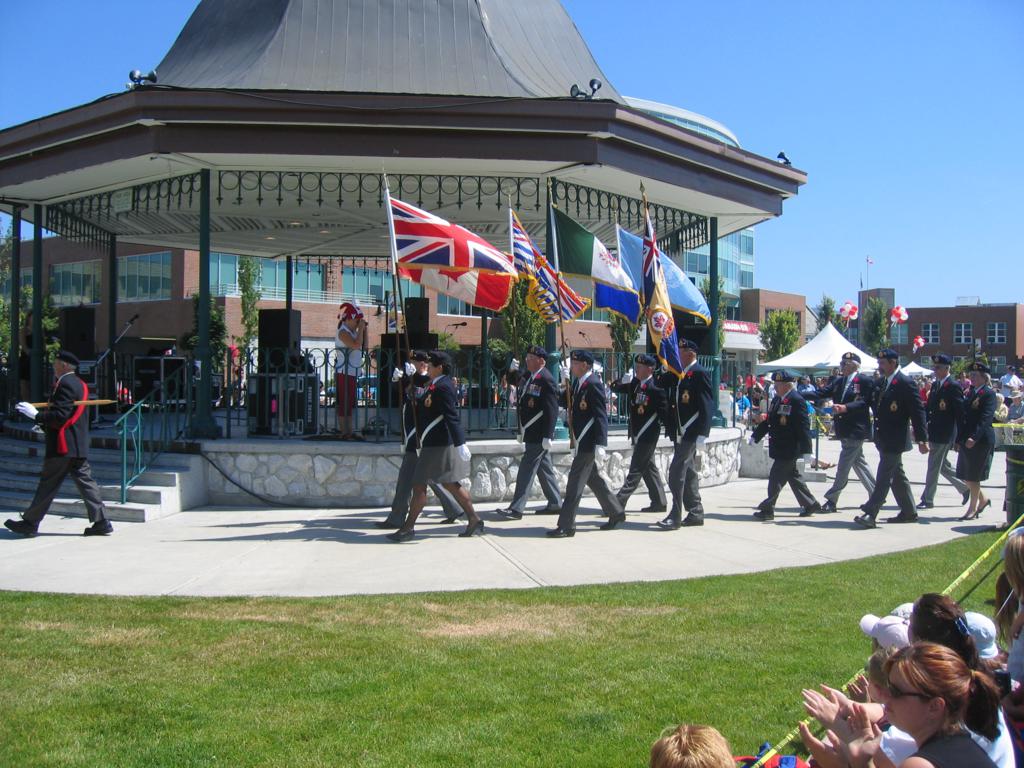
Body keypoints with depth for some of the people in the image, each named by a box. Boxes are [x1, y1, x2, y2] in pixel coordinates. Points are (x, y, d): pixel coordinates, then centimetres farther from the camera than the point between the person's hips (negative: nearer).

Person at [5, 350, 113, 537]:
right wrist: (44, 424, 19)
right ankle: (101, 522, 4)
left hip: (63, 446, -9)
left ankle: (30, 523, 9)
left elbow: (60, 416, -22)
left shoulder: (65, 384, -14)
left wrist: (36, 414, -15)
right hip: (79, 446, 9)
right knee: (85, 481, 7)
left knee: (48, 484, 0)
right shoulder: (79, 384, 15)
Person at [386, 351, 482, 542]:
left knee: (419, 485, -3)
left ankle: (408, 528, 4)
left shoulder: (442, 387, -17)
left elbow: (452, 417, -23)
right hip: (433, 444, 10)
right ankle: (474, 520, 19)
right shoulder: (433, 385, 13)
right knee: (450, 484, 14)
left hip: (437, 445, -10)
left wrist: (460, 444, -26)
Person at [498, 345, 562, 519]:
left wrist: (547, 436, -21)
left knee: (527, 468, -8)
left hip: (538, 435, -9)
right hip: (530, 433, 9)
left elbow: (552, 410, -19)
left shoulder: (546, 380, -15)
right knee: (544, 468, 15)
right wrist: (521, 430, 18)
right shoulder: (527, 377, 13)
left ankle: (516, 508, -7)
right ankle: (555, 504, 24)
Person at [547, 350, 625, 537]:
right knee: (592, 478, 19)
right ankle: (616, 512, 32)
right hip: (580, 441, 9)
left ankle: (566, 526, -2)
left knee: (575, 483, -6)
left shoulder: (594, 384, -16)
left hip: (588, 443, -9)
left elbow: (601, 416, -20)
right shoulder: (577, 383, 11)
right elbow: (565, 401, 11)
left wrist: (600, 444, -24)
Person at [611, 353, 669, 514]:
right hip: (637, 434, 8)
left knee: (636, 469, -5)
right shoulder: (634, 384, 7)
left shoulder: (655, 388, -15)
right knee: (649, 468, 14)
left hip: (647, 435, -8)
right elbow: (614, 388, 10)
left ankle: (618, 503, -6)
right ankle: (659, 503, 23)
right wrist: (622, 381, -9)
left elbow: (665, 413, -14)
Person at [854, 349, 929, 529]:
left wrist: (922, 439, -17)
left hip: (894, 440, -9)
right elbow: (875, 405, 18)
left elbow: (918, 411, -15)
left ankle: (870, 514, -11)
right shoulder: (881, 383, 12)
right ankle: (909, 512, 25)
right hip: (884, 439, 9)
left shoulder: (905, 383, -14)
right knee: (897, 476, 15)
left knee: (883, 477, -9)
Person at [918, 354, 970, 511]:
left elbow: (960, 413, -13)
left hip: (944, 435, -8)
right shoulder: (935, 385, 12)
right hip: (934, 434, 8)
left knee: (933, 467, -4)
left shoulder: (954, 387, -12)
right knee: (942, 465, 18)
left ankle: (928, 499, 3)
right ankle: (964, 487, 33)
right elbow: (928, 408, 16)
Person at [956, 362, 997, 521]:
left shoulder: (989, 394, -10)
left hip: (981, 440, -8)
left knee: (974, 476, -2)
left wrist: (974, 437, -31)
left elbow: (985, 418, -21)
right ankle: (982, 499, 30)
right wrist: (959, 440, 14)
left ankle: (972, 509, 9)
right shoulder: (971, 393, 14)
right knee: (964, 475, 10)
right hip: (966, 440, 8)